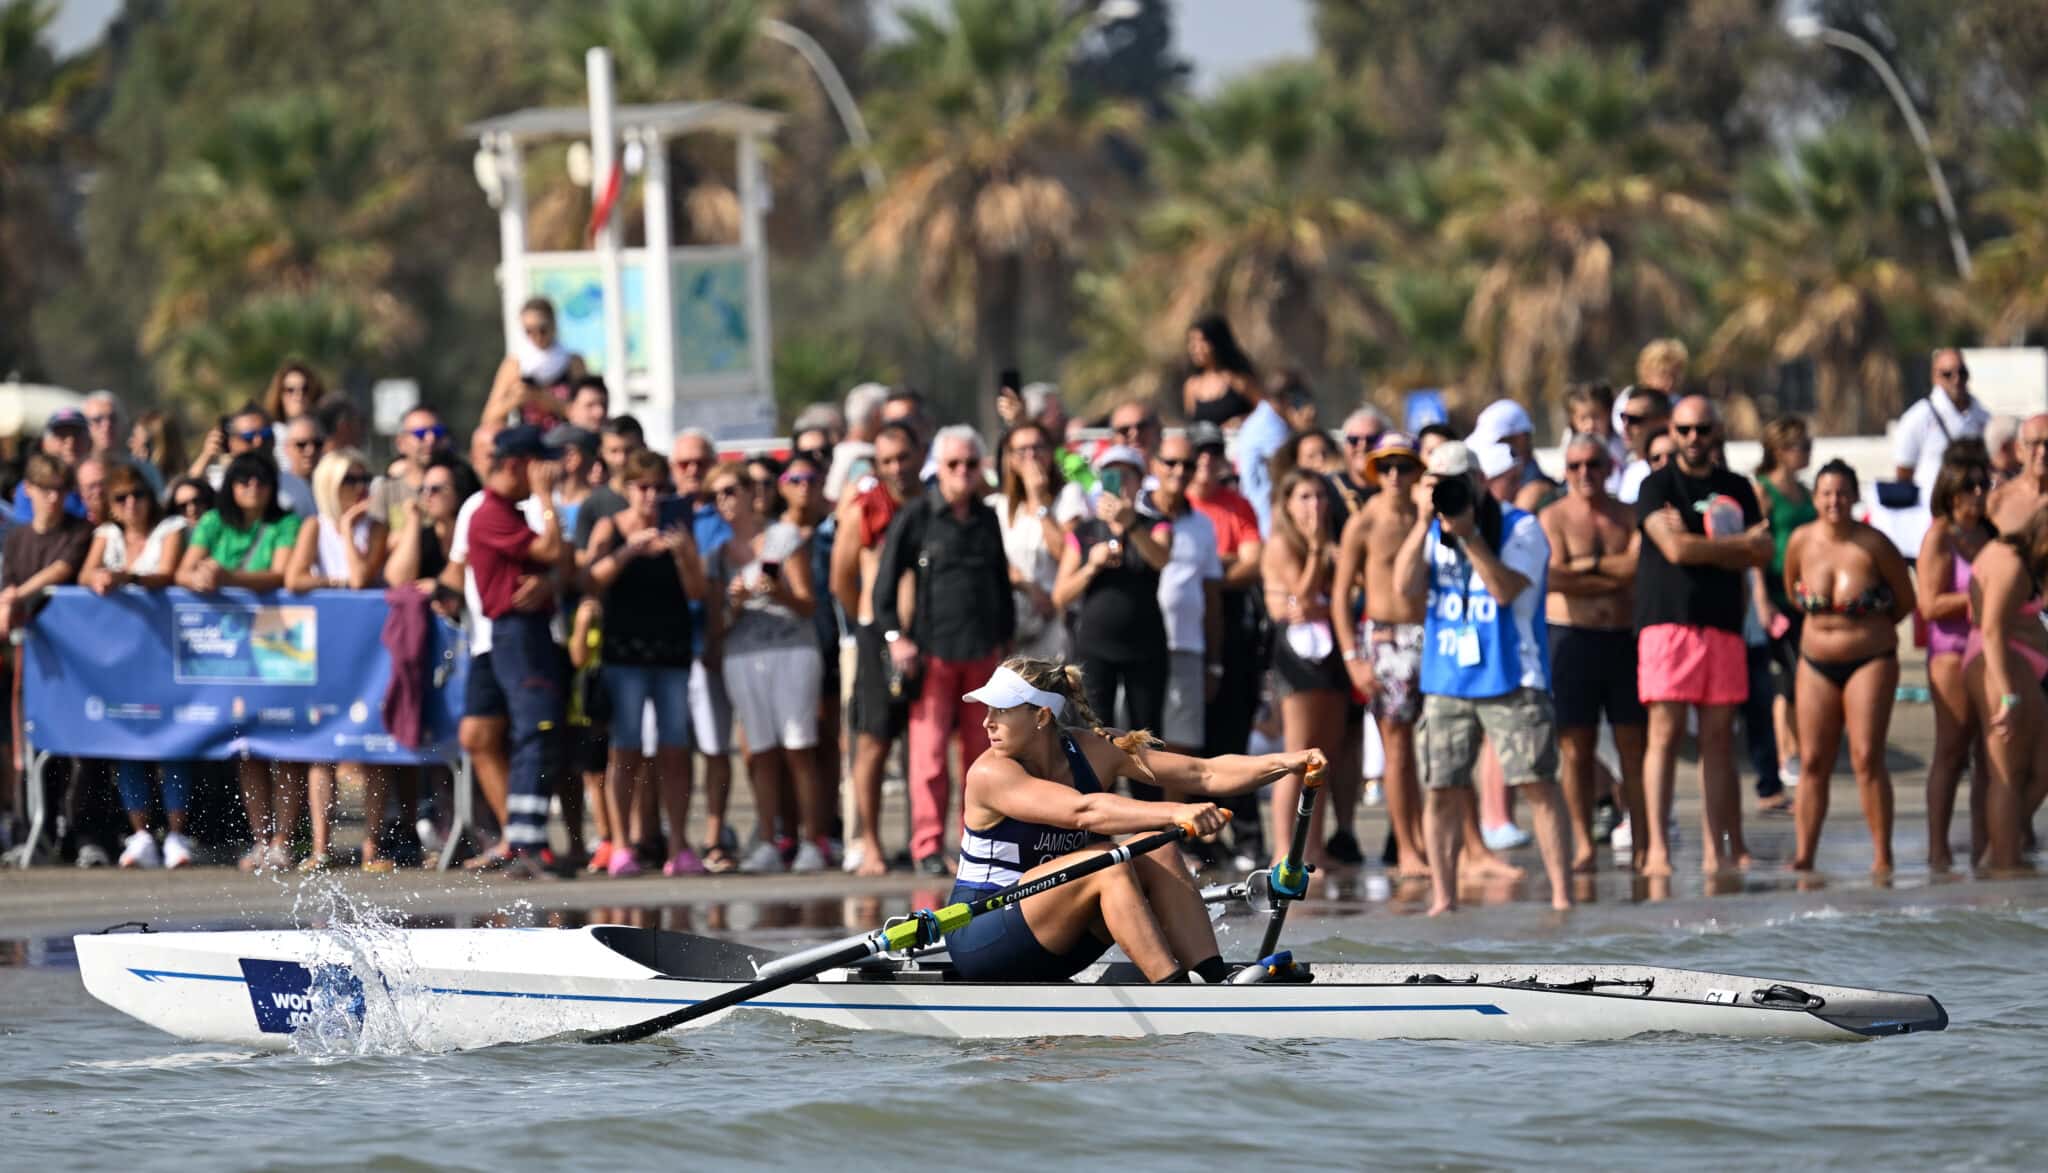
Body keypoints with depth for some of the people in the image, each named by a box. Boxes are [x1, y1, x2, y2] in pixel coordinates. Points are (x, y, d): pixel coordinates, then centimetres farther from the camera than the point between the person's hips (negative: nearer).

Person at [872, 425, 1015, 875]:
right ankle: (928, 847, -4)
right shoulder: (916, 519, 0)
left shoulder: (987, 521, 13)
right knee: (929, 754, -8)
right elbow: (886, 582, 0)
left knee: (982, 755, 4)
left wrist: (1005, 638, 18)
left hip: (982, 653, 4)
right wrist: (895, 636, -9)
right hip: (932, 652, -4)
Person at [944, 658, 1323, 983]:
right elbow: (1082, 811, -34)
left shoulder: (1093, 751, -1)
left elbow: (1204, 775, -4)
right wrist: (1173, 814, -45)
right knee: (1106, 863, -26)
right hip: (980, 942, -6)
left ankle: (1218, 981, -25)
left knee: (1155, 854, -14)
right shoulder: (990, 775, -19)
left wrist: (1284, 764, -17)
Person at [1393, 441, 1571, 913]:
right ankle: (1443, 897, 9)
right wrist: (1424, 521, -11)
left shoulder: (1520, 528, -3)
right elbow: (1405, 585, -4)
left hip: (1511, 681, -4)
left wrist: (1467, 533, -21)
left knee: (1537, 782, -10)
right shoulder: (1433, 533, 10)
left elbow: (1506, 588, -17)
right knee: (1441, 790, 1)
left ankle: (1561, 893, -8)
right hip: (1445, 682, 4)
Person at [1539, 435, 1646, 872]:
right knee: (1576, 748, -2)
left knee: (1634, 745, 0)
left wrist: (1589, 564, -10)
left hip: (1624, 638, 2)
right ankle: (1582, 844, 2)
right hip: (1573, 639, -2)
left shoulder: (1629, 517, 11)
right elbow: (1554, 577, -11)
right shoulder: (1552, 519, 3)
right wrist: (1616, 577, -6)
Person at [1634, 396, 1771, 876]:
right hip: (1668, 620, -4)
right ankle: (1656, 848, -12)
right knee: (1665, 733, -10)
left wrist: (1700, 545, -7)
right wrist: (1738, 544, -1)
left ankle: (1720, 847, 4)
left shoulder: (1736, 489, 16)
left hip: (1722, 624, 4)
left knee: (1719, 739, 3)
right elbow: (1674, 548, -11)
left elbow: (1762, 553, 5)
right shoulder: (1658, 486, 4)